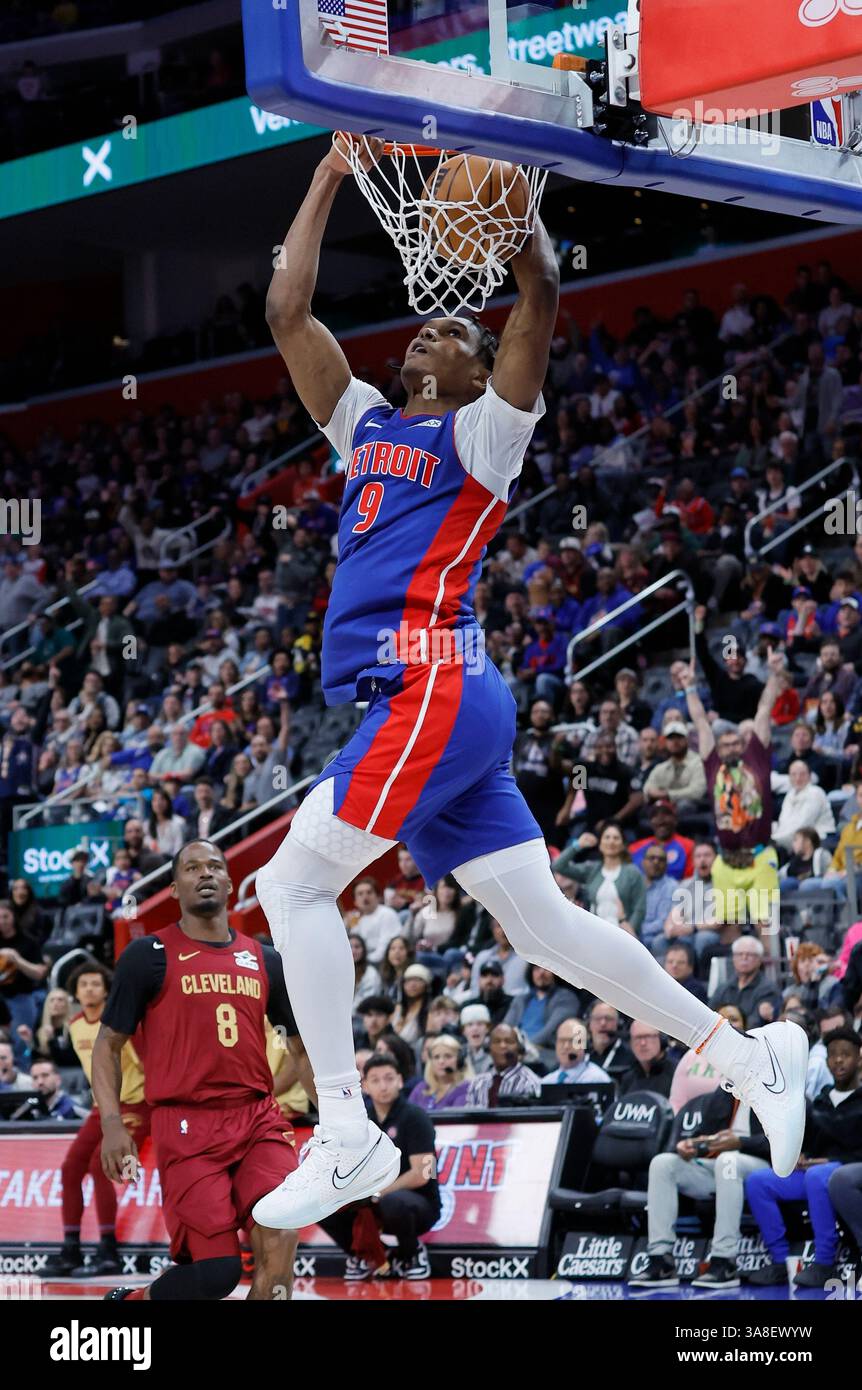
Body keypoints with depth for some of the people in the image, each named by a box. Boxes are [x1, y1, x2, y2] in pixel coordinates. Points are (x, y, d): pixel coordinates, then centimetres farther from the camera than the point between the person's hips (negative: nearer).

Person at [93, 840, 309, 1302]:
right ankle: (130, 1301, 17)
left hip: (258, 1119, 4)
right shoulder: (148, 955, 3)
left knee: (280, 1238, -19)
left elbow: (302, 1048, 21)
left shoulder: (265, 961, 14)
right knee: (217, 1271, -12)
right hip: (187, 1127, -4)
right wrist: (111, 1123, -9)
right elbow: (108, 1044, 4)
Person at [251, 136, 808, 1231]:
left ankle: (347, 1138, -15)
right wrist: (329, 176, 21)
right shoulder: (369, 425, 24)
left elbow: (541, 295, -8)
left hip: (433, 688, -8)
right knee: (539, 921, 5)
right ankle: (750, 1056, 9)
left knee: (293, 880, -13)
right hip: (415, 701, 8)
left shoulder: (482, 434, 5)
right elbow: (287, 311, 22)